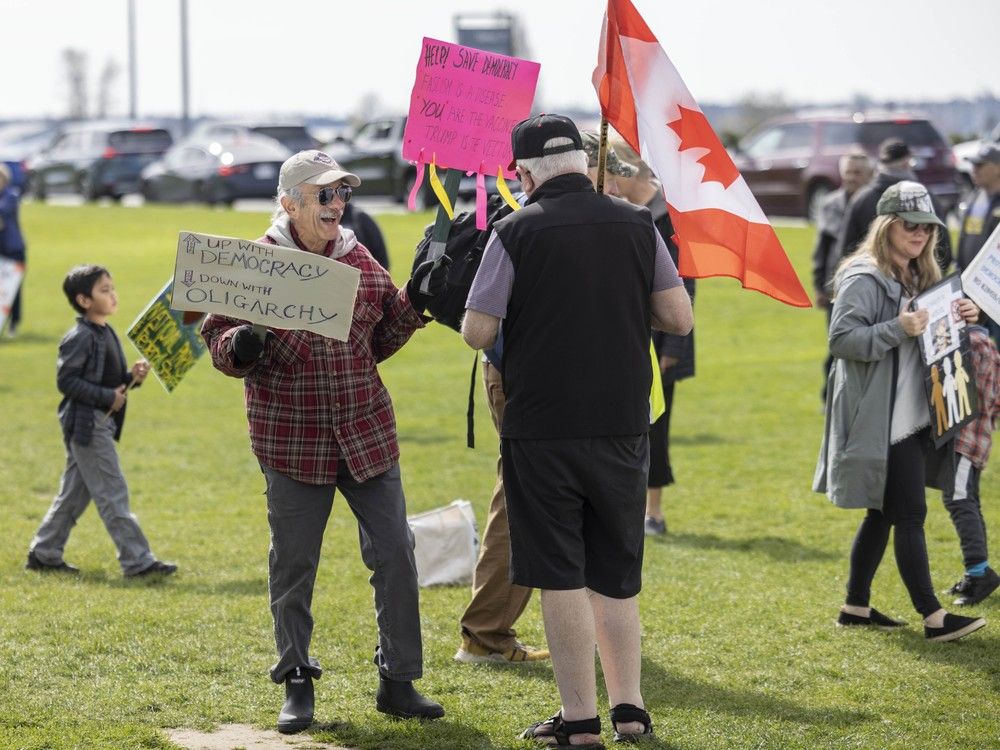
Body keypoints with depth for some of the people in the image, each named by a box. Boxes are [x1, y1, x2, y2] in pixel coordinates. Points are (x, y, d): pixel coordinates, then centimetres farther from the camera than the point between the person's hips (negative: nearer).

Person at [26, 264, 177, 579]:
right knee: (113, 494, -7)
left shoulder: (106, 334, 13)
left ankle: (43, 554, 22)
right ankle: (137, 561, -5)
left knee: (74, 494, 15)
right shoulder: (79, 338, -16)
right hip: (86, 422, -10)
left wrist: (132, 377, 0)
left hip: (102, 422, 10)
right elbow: (66, 380, -19)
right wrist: (108, 397, -21)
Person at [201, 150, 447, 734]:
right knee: (293, 565, 5)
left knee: (396, 554, 2)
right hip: (292, 441, -4)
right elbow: (218, 338, -1)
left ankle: (399, 681, 12)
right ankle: (297, 686, 19)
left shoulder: (361, 260, 8)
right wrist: (239, 348, -22)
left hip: (368, 434, 4)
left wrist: (413, 303, 3)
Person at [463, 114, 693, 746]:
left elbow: (477, 333, -9)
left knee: (562, 577, 3)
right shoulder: (638, 226, 1)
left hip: (543, 429, -3)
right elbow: (680, 319, 4)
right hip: (622, 427, 3)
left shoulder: (518, 232, -9)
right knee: (616, 576, 16)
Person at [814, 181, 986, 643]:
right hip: (880, 422, -9)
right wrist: (899, 329, -28)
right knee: (909, 515, -8)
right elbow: (842, 339, -20)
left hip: (911, 418, 9)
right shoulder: (864, 278, -13)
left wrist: (962, 319, 3)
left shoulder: (919, 278, 15)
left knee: (883, 513, 14)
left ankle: (856, 607, 22)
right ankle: (933, 617, -6)